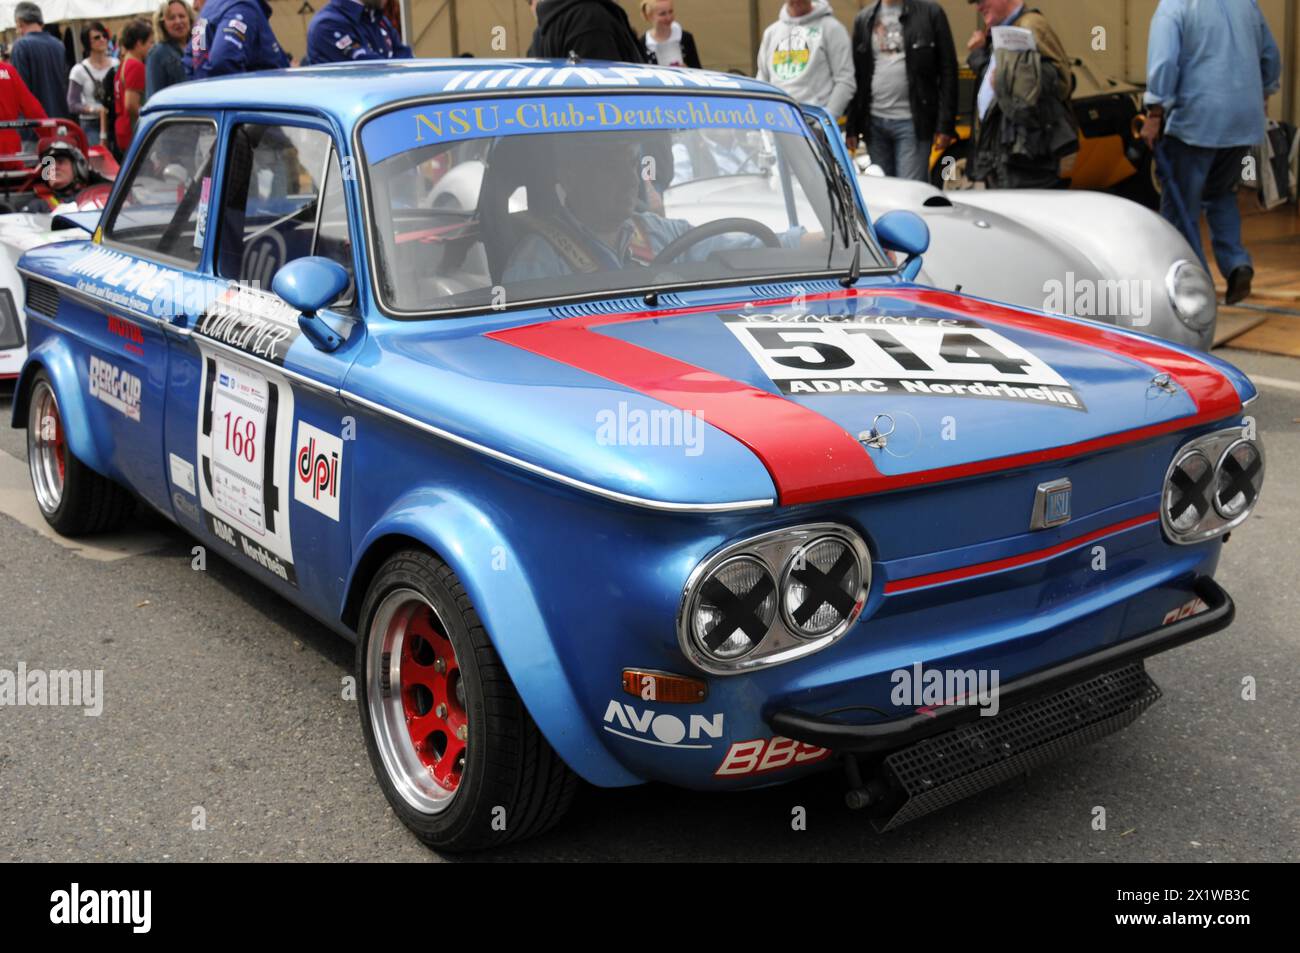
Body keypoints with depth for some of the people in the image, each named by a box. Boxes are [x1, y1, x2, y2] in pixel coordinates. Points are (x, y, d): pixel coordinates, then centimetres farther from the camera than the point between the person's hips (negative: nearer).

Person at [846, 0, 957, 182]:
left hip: (912, 122, -4)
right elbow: (856, 75, 14)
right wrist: (852, 127, 9)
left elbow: (948, 70, -2)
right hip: (874, 121, 4)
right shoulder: (864, 20, 13)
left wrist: (945, 125, -9)